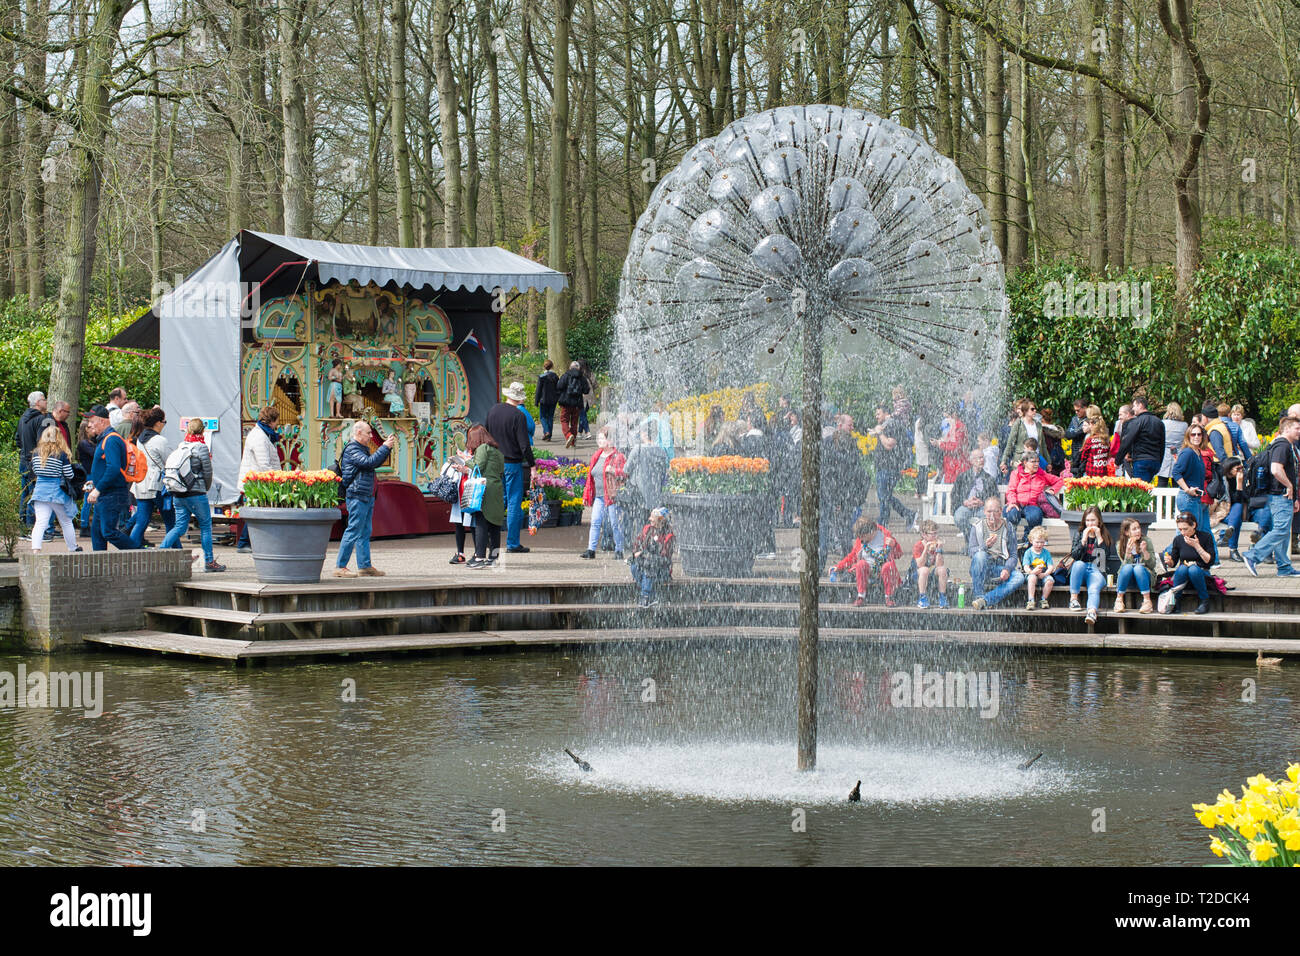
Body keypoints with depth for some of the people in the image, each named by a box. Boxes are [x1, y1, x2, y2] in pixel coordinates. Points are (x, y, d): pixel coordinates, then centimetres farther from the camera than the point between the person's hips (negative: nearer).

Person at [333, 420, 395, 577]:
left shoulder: (362, 449, 19)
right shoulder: (352, 449, -13)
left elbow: (376, 462, 26)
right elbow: (370, 462, -23)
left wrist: (387, 446, 14)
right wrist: (385, 447, -16)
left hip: (367, 497, 10)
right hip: (357, 496, -10)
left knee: (365, 533, 12)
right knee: (353, 532, -9)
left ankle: (364, 565, 16)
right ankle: (340, 567, -7)